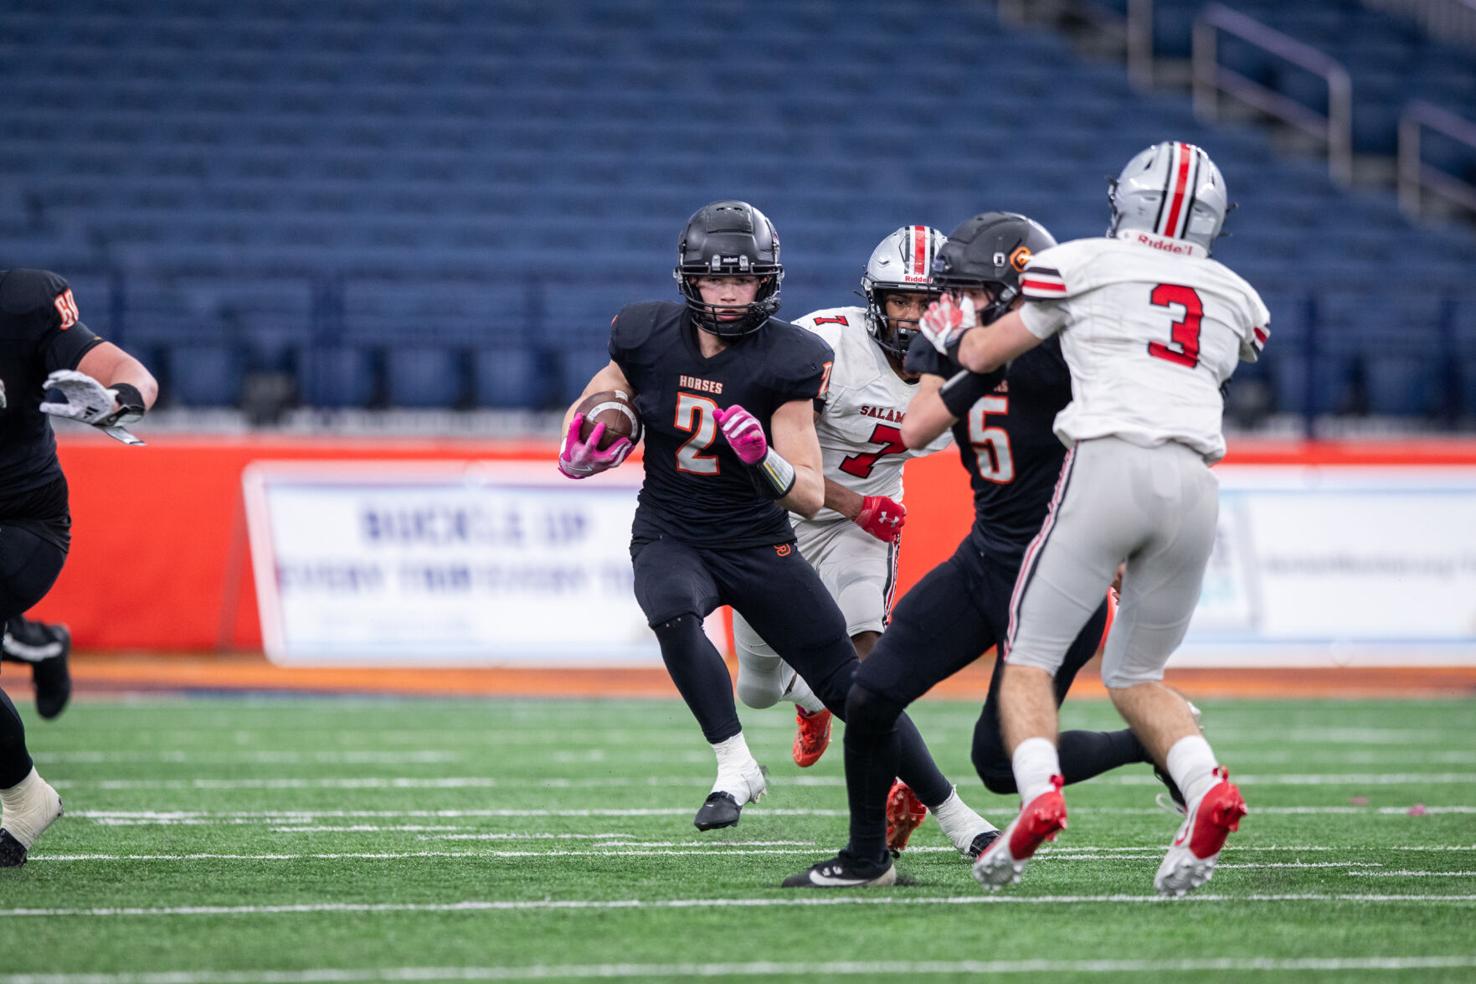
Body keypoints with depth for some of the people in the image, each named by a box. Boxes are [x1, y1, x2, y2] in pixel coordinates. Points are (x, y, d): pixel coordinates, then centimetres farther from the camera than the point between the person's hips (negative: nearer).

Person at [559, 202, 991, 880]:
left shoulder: (785, 362, -15)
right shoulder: (648, 339, -9)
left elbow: (811, 497, -16)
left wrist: (766, 460, -37)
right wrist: (583, 447, -11)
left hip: (758, 544, -1)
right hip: (670, 538, 1)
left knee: (850, 686, -1)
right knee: (674, 615, -35)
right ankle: (735, 768, -22)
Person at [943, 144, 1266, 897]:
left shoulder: (1082, 266, 10)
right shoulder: (1237, 302, 20)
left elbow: (983, 356, 18)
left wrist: (952, 329, 40)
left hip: (1109, 464, -4)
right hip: (1196, 483, 4)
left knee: (1029, 659, 2)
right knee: (1136, 678, 17)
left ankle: (1040, 793, -24)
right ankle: (1207, 787, -9)